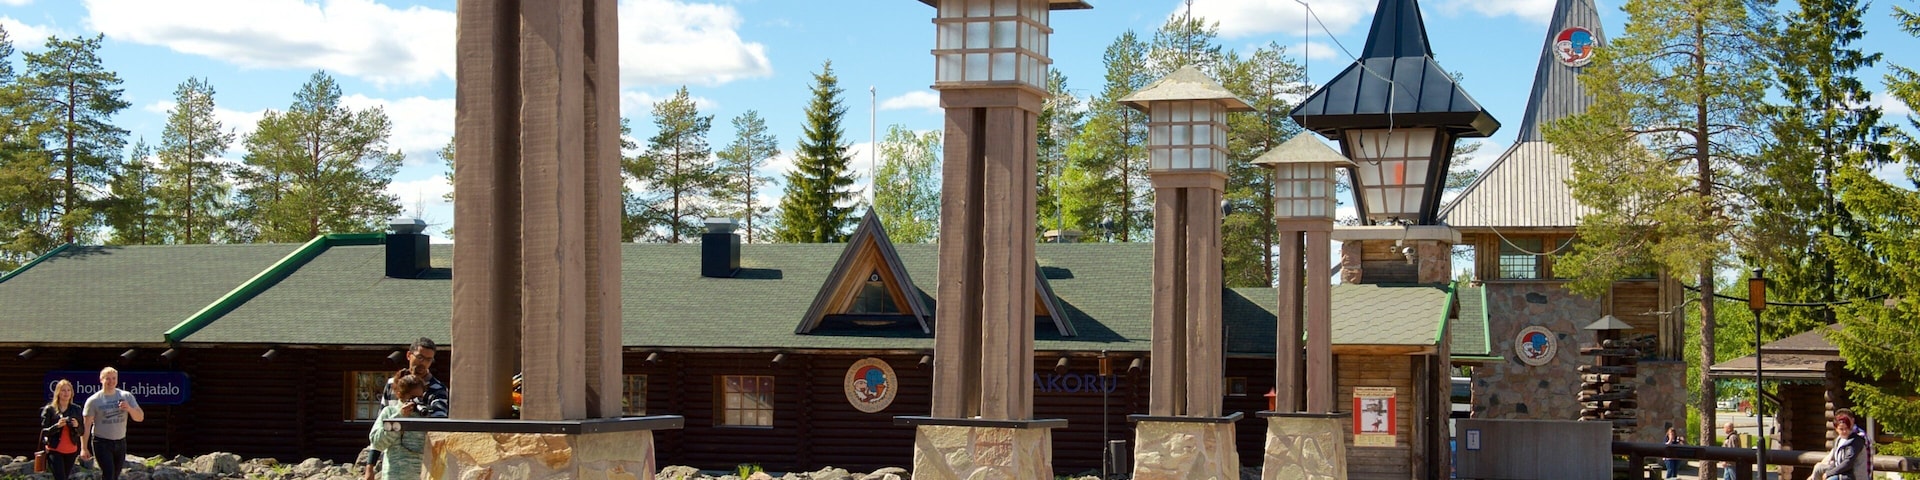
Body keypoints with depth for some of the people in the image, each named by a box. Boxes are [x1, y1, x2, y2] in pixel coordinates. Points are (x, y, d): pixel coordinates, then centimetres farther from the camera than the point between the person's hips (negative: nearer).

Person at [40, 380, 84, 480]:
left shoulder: (76, 409, 7)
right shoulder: (49, 409, -2)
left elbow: (81, 432, 8)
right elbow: (44, 431, -5)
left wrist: (76, 426, -14)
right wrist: (57, 426, -21)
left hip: (71, 451, 4)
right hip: (54, 450, -4)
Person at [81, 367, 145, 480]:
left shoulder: (126, 397, 3)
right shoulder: (93, 400, -6)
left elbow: (140, 417, 2)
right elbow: (86, 425, -5)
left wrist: (129, 409, -20)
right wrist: (84, 448, -9)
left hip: (120, 442, 4)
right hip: (102, 442, -4)